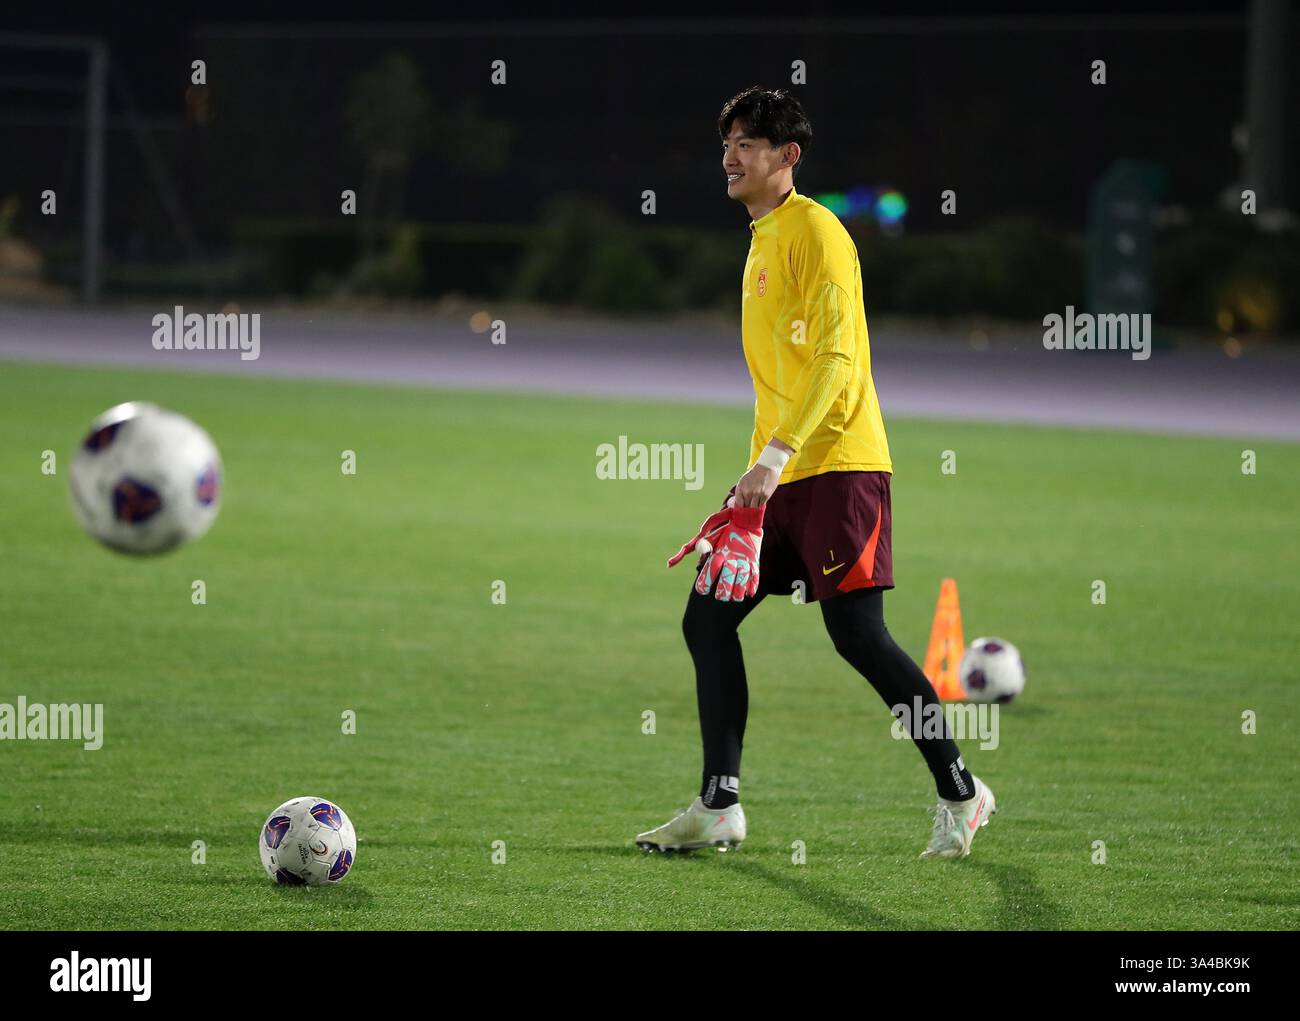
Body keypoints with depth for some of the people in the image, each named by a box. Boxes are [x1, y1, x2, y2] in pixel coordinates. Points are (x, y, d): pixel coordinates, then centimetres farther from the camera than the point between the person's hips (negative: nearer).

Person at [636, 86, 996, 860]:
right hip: (779, 476, 9)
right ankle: (719, 809, 6)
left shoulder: (813, 229, -9)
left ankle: (961, 795, 1)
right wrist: (751, 486, 22)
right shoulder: (761, 243, 19)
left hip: (837, 470, -9)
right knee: (708, 617, 3)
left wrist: (775, 460, -24)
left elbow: (837, 359, -18)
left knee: (858, 635, -11)